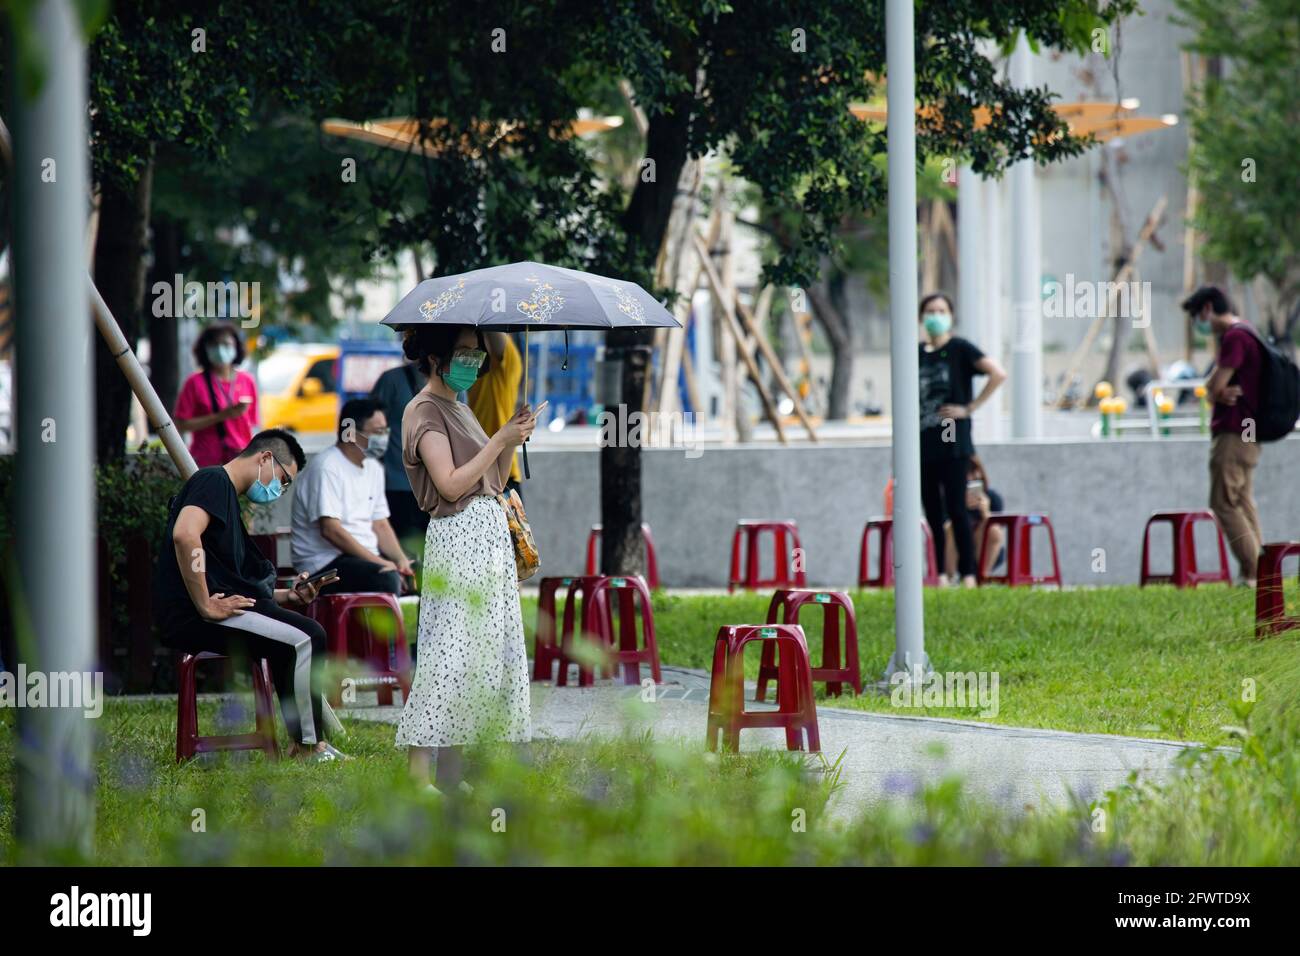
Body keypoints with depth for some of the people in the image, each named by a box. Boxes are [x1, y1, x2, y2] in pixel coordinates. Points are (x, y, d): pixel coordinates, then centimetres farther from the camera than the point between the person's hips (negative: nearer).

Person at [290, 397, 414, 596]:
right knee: (387, 579, -33)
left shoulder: (373, 468, 15)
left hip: (366, 555, 9)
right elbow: (330, 530, -20)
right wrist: (380, 563, -21)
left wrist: (401, 560, -4)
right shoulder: (327, 468, -13)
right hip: (324, 562, -9)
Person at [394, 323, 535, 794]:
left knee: (484, 654, 6)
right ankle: (418, 771, -14)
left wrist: (512, 441, 6)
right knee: (451, 654, -14)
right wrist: (501, 439, -13)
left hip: (491, 536, 9)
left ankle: (453, 773, 7)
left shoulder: (460, 409, 20)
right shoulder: (425, 411, -8)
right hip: (458, 538, -9)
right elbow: (451, 484, -18)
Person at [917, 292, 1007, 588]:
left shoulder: (960, 349, -3)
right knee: (932, 513, 6)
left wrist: (969, 408, -12)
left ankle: (968, 574, -3)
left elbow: (998, 374, -14)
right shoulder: (917, 353, 12)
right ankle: (939, 573, 10)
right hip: (922, 445, 5)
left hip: (952, 445, -5)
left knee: (956, 509, -7)